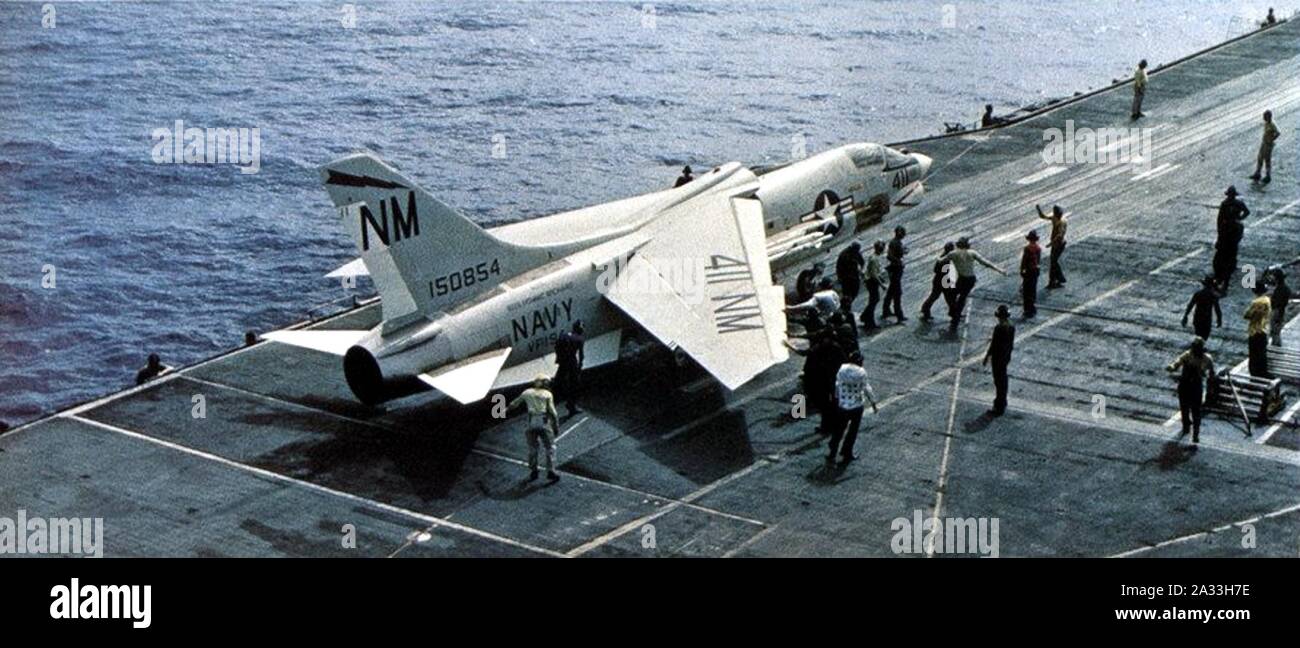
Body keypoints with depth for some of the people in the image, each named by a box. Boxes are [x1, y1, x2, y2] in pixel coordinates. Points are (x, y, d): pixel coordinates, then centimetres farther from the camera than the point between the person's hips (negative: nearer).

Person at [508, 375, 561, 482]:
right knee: (550, 447, 5)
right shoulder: (547, 394, 2)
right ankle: (550, 472, -3)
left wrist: (507, 408, 42)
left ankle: (533, 472, 19)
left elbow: (515, 402, 24)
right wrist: (556, 424, 2)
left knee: (532, 448, 17)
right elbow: (552, 410, -5)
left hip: (531, 422, 3)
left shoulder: (527, 392, 11)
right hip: (544, 421, -3)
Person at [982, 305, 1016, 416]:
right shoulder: (1011, 328, -1)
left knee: (999, 382, 0)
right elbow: (1011, 343, 9)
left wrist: (987, 357, -10)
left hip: (998, 357, -8)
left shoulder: (998, 329, -25)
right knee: (1003, 380, 21)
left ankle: (999, 408, 6)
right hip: (1006, 356, 8)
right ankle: (1002, 403, 35)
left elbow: (994, 345, -20)